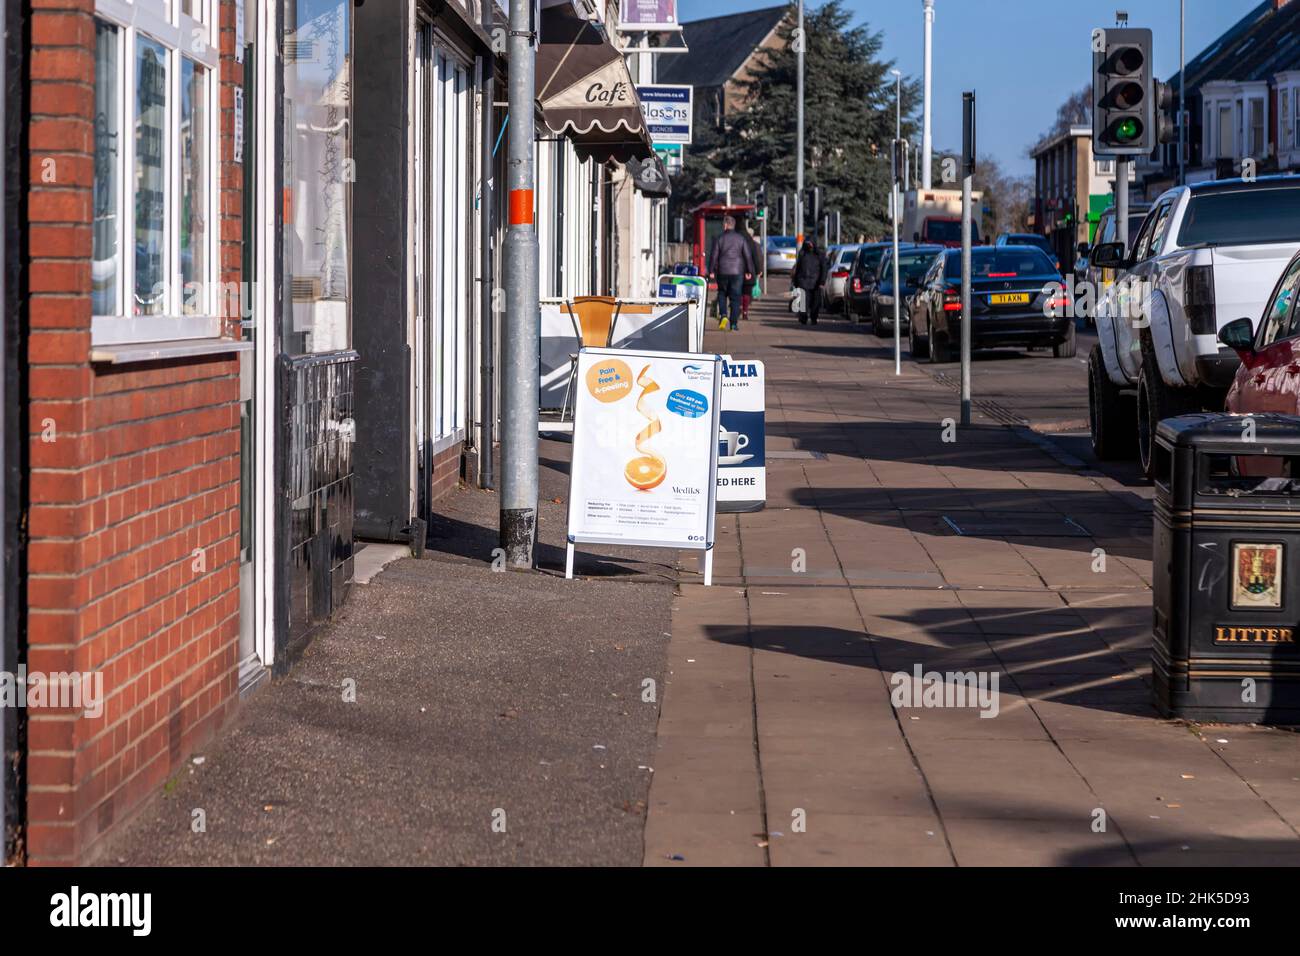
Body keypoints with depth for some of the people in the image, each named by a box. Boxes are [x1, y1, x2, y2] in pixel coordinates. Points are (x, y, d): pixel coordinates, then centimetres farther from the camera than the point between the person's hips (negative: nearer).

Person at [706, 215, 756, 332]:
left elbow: (713, 256, -3)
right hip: (737, 272, 1)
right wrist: (749, 271, 8)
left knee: (722, 294, 17)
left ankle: (724, 315, -4)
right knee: (735, 297, 3)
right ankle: (734, 323, 0)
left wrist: (711, 271, 4)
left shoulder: (719, 239, -2)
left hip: (722, 272, 0)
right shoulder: (741, 239, 2)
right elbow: (748, 256, 2)